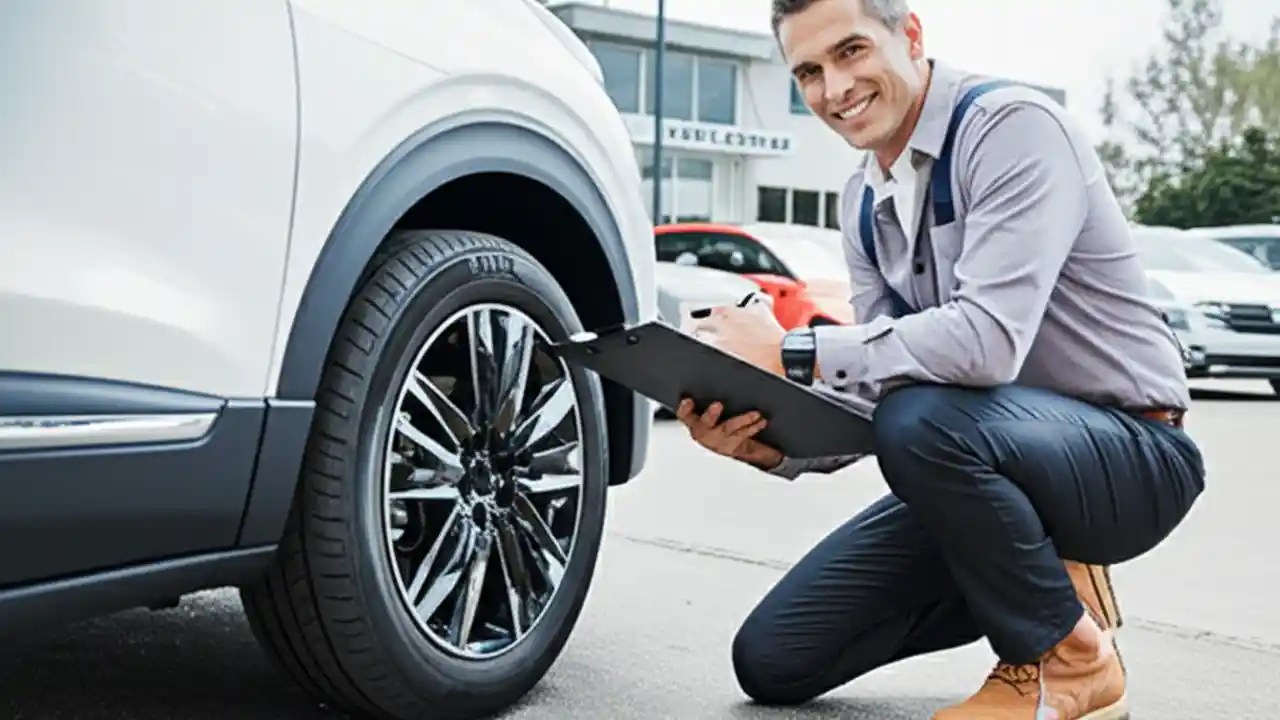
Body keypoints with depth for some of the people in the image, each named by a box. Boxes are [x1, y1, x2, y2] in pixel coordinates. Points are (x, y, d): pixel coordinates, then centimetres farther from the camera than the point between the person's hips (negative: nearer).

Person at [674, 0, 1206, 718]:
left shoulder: (1013, 126, -19)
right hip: (981, 463, 7)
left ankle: (1071, 656, -11)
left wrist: (790, 353, -25)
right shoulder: (864, 200, 6)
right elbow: (884, 385, 4)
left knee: (920, 419, -38)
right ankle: (1033, 579, 14)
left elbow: (988, 341, -32)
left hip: (1130, 453, -7)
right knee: (772, 661, 0)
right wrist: (771, 442, -15)